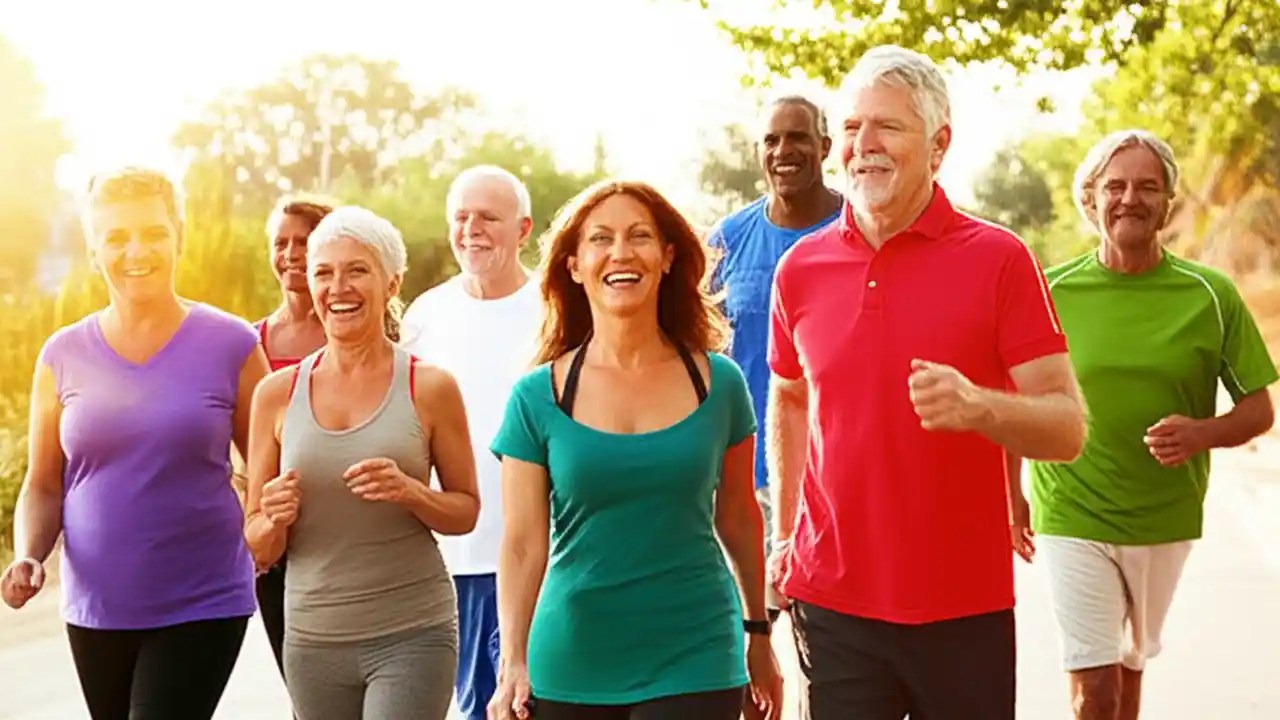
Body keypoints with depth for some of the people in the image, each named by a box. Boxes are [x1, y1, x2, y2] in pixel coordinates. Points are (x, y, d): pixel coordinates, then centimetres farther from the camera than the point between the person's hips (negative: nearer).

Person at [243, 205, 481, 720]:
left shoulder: (430, 388, -3)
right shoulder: (277, 394, 3)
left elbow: (466, 511, 4)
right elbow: (258, 548, 8)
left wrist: (411, 492, -15)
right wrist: (276, 520, -15)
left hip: (412, 635, -3)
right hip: (312, 638, 3)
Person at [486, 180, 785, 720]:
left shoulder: (719, 382, 0)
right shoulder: (536, 398, -2)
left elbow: (738, 517, 10)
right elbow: (522, 546, -2)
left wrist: (759, 632, 17)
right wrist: (513, 663, -11)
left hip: (695, 660, 0)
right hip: (570, 669, 0)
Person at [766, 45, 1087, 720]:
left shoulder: (998, 259, -6)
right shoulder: (799, 268, 4)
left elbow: (1067, 427, -9)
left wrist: (978, 406, -28)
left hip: (965, 611, -2)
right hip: (832, 605, 2)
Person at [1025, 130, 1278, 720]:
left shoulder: (1211, 295, -3)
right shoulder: (1052, 291, -4)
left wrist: (1202, 433, -18)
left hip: (1166, 520, 2)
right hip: (1072, 517, -2)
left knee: (1129, 666, 17)